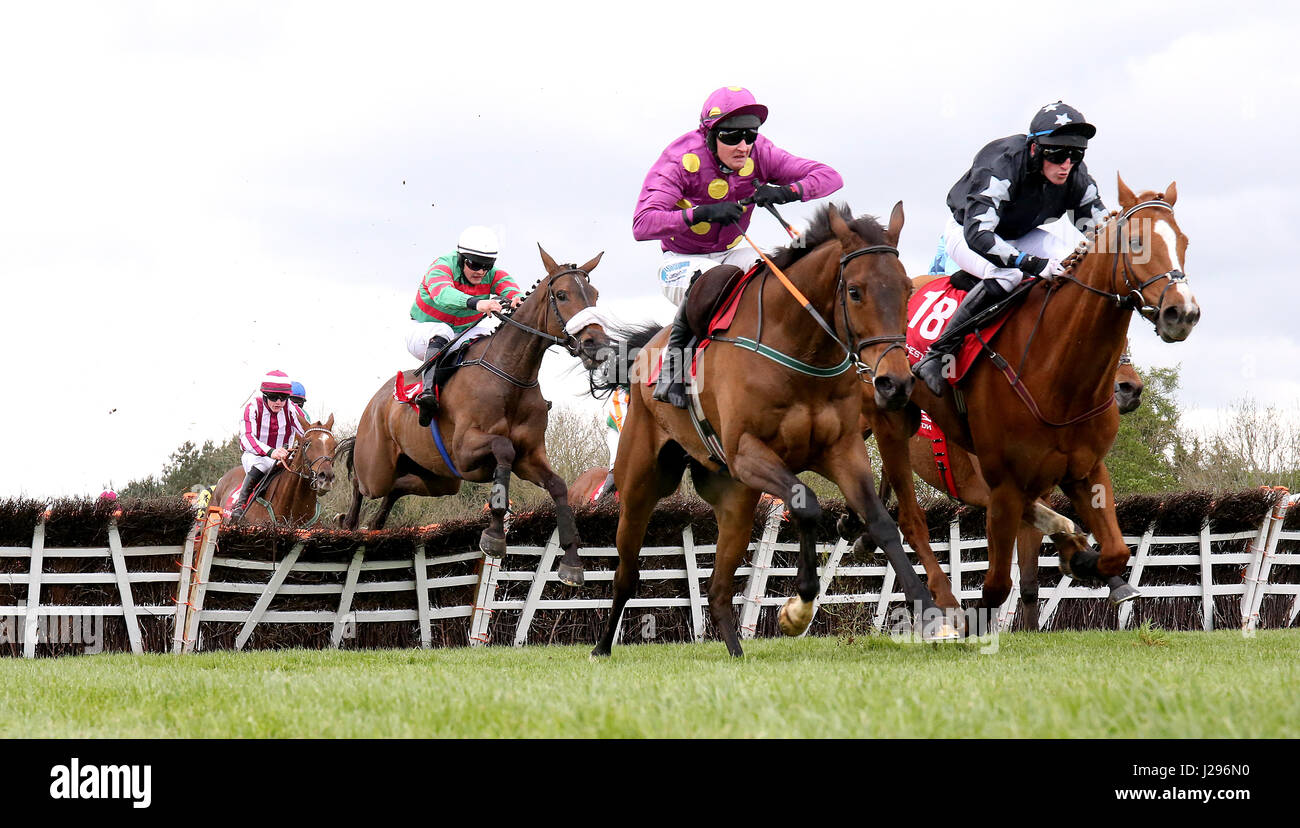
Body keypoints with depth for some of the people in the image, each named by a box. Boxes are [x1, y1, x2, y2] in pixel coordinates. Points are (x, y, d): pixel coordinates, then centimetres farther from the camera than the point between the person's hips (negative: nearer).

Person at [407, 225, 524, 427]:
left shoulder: (492, 275, -9)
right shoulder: (442, 268, -24)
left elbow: (507, 286, -30)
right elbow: (442, 294, -45)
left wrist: (517, 298, -57)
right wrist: (475, 303, -65)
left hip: (466, 336, 5)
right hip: (424, 332, -5)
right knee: (441, 331, -37)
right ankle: (428, 390, -52)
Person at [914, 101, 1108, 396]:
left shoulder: (1076, 177, -19)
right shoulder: (1001, 166, -37)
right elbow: (977, 233, -47)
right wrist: (1034, 264, -58)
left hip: (1020, 236, 6)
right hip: (966, 232, -6)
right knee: (1007, 275, -37)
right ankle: (937, 354, -29)